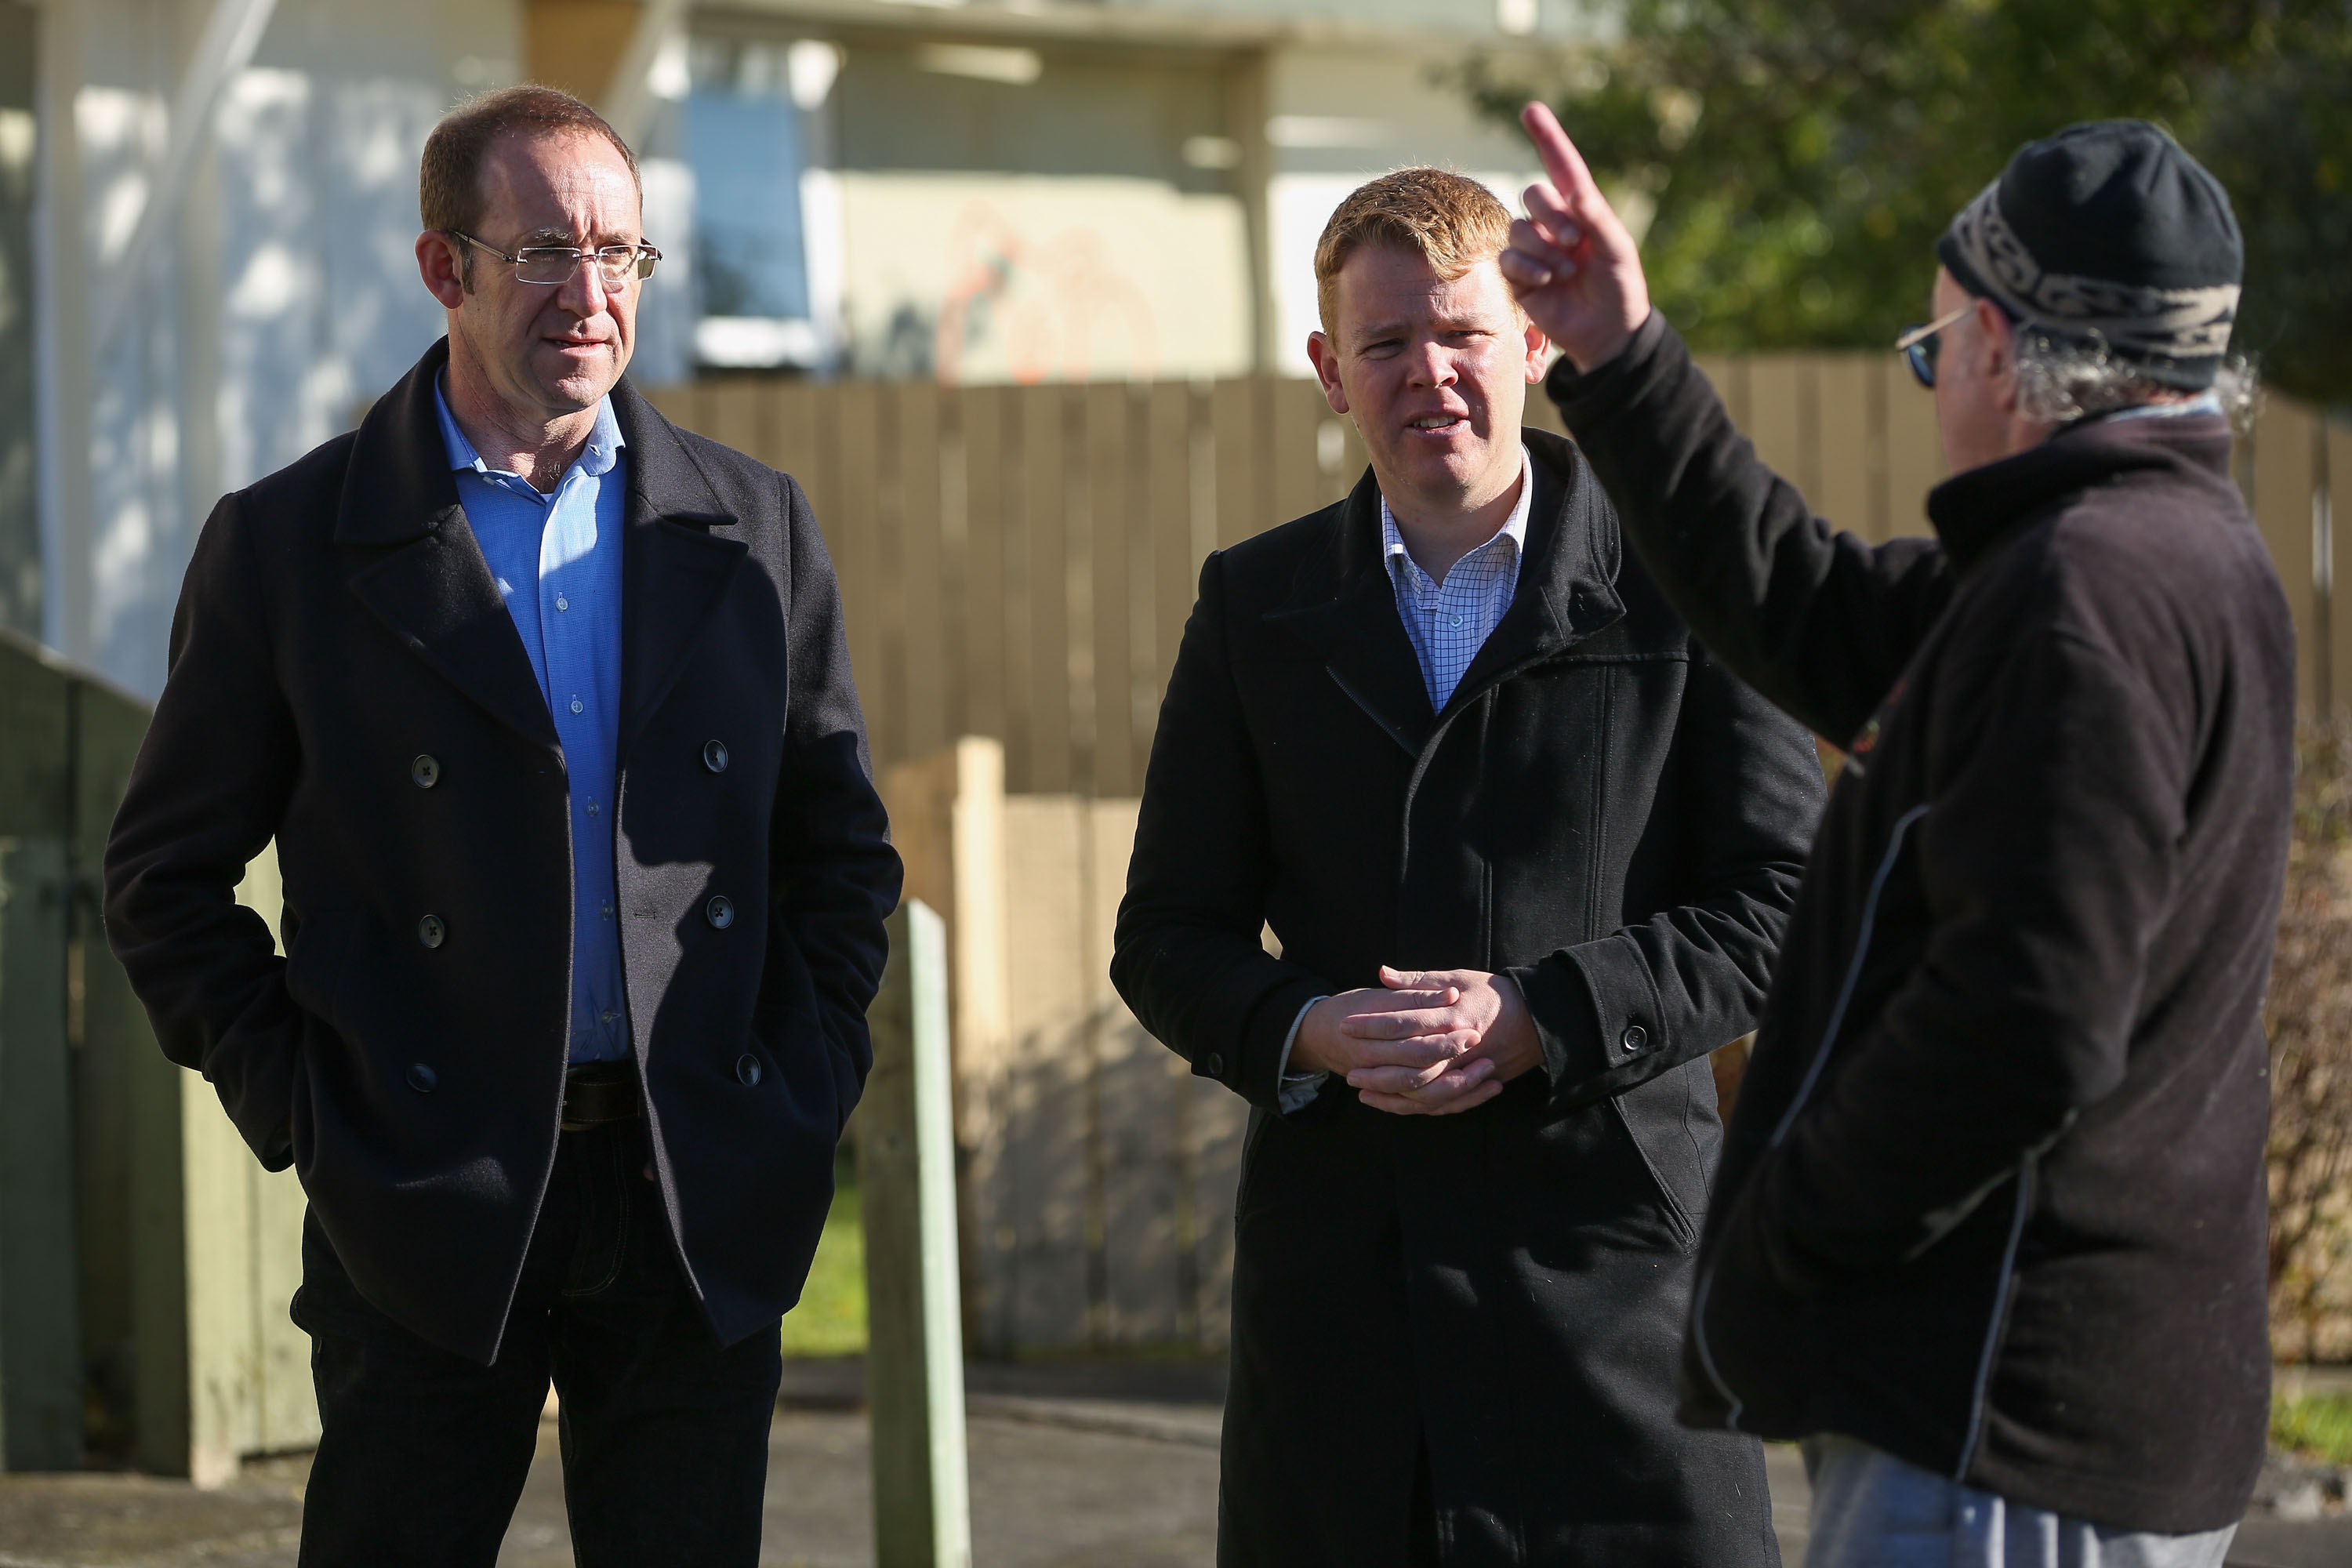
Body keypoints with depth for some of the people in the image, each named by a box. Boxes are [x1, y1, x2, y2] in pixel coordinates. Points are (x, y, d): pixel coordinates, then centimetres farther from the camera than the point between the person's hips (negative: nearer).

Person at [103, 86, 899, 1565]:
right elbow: (167, 875, 6)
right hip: (427, 1208, -2)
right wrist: (298, 1113, -3)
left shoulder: (756, 530, 9)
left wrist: (803, 1096, 6)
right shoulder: (288, 546, 1)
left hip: (702, 1214, 3)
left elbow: (841, 847, 18)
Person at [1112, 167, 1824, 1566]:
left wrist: (1538, 1018, -14)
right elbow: (1169, 936, 13)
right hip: (1339, 1261, 3)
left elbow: (1780, 904, -1)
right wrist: (1302, 1029, -9)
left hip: (1615, 1250, -2)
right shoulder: (1256, 607, 12)